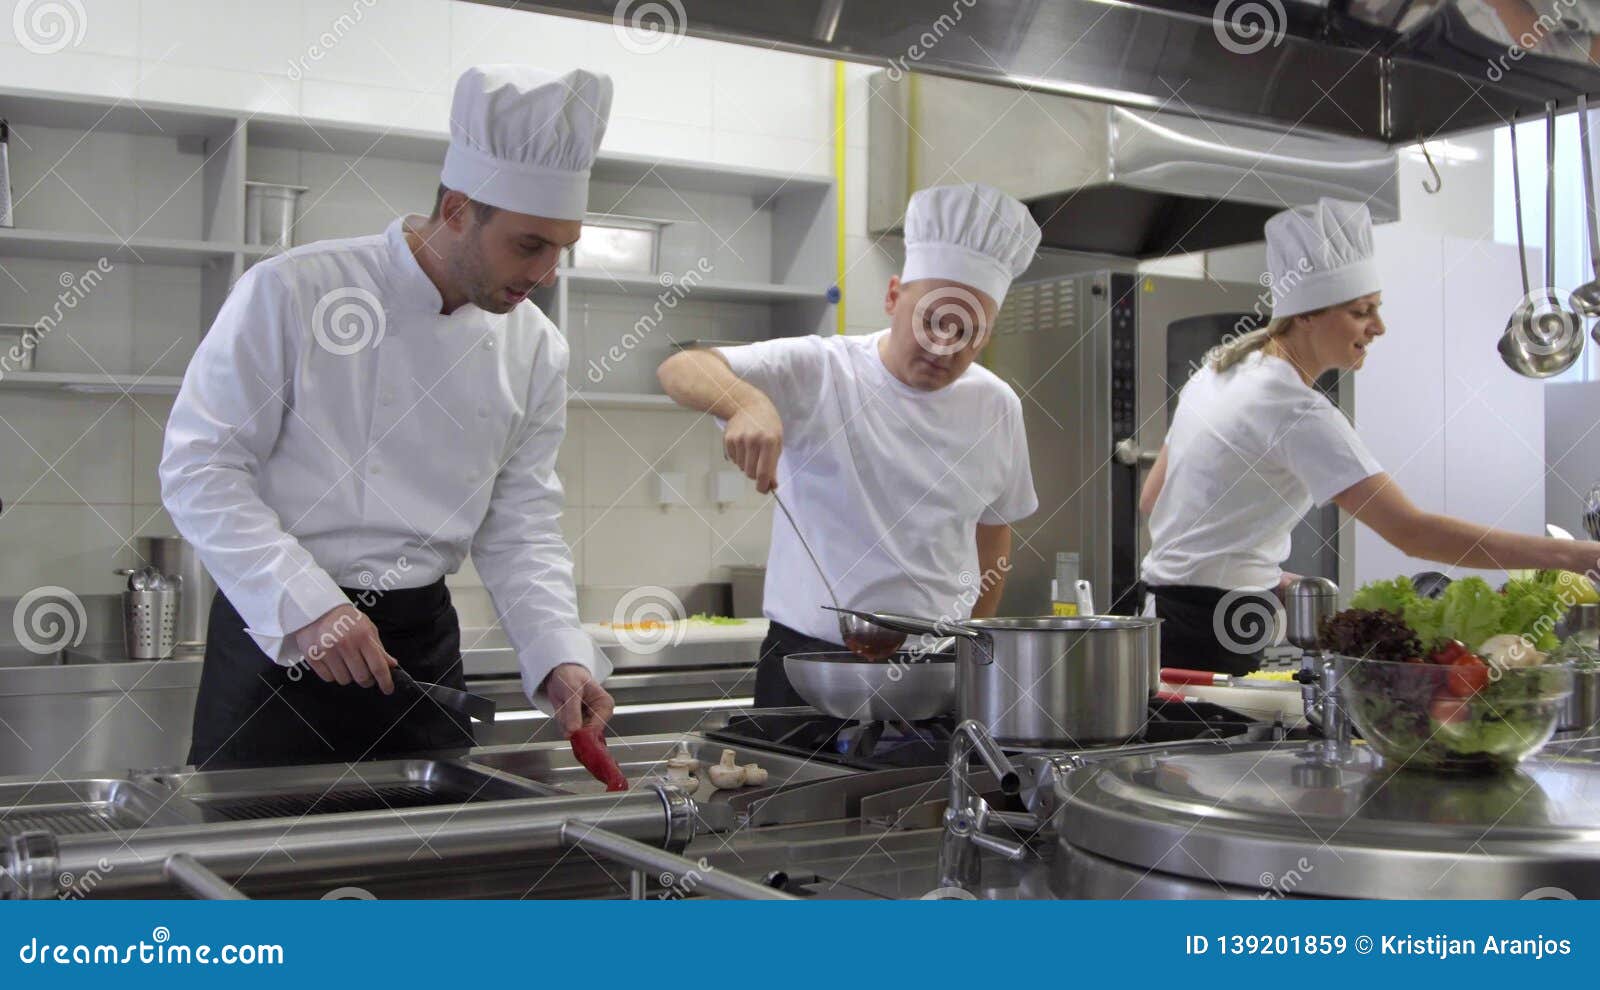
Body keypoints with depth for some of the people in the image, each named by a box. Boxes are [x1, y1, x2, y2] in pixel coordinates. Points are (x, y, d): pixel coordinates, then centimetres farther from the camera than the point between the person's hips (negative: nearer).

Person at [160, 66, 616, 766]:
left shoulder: (535, 349, 2)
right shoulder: (292, 292, -13)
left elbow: (519, 529, 5)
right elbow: (200, 467, -12)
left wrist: (560, 658, -9)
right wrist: (306, 604, -21)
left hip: (421, 642, 4)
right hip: (276, 631, -4)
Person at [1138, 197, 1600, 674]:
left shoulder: (1222, 369, 8)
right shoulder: (1297, 413, -20)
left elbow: (1152, 498, 13)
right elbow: (1412, 532, -26)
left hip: (1170, 613, 9)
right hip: (1210, 639, -9)